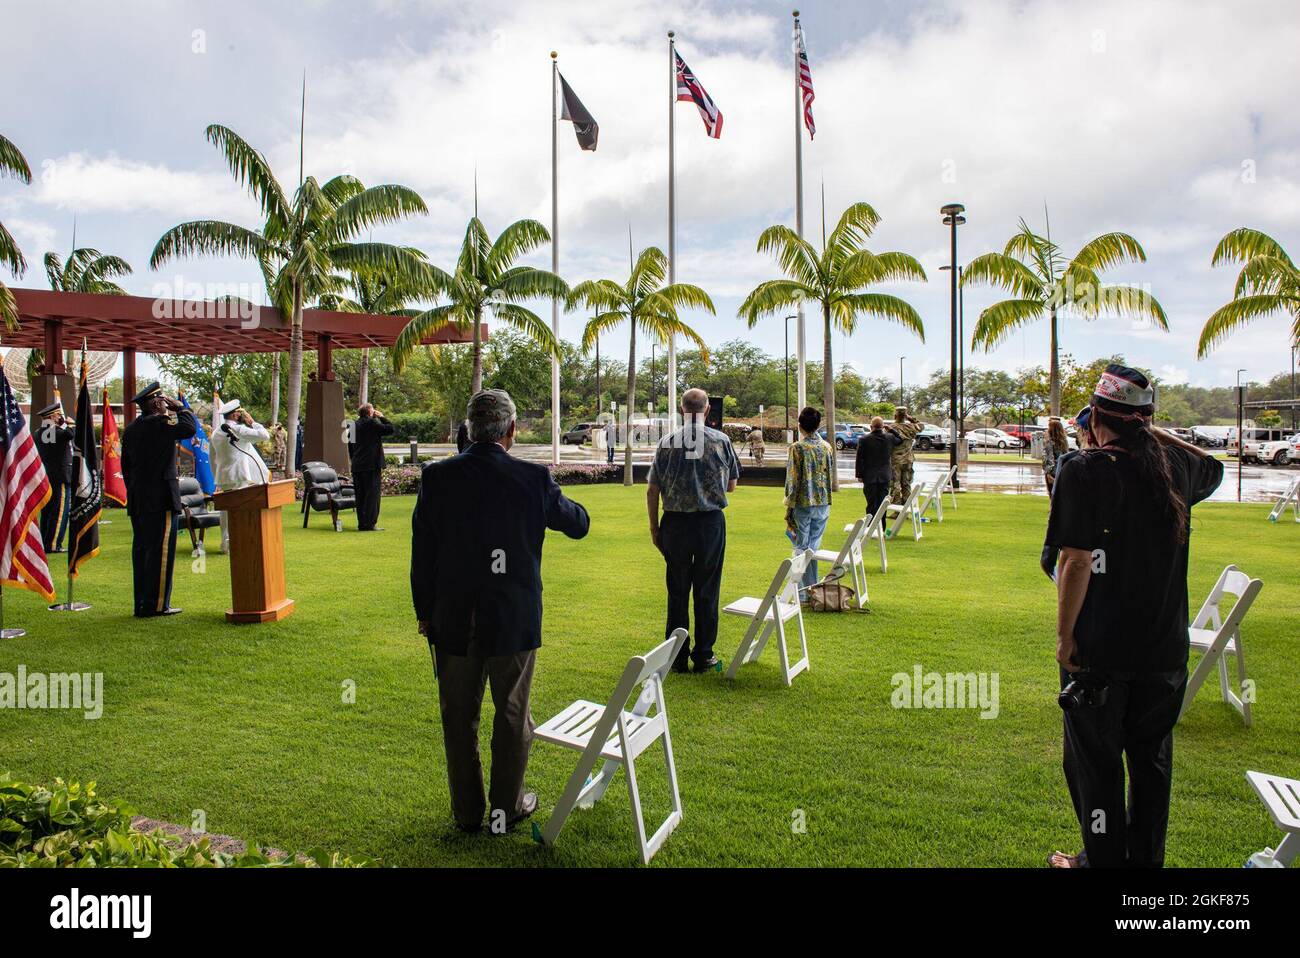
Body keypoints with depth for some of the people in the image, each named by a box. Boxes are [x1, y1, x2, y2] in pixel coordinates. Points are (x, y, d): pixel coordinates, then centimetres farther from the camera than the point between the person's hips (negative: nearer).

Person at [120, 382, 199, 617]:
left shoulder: (130, 429, 16)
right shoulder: (159, 423, -11)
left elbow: (126, 466, 19)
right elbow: (190, 428, -19)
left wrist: (134, 492, 23)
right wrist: (180, 408, -3)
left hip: (137, 500, 9)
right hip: (161, 499, -9)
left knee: (141, 551, 11)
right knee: (161, 551, -5)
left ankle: (141, 604, 16)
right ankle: (156, 605, -4)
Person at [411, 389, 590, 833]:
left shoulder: (436, 477, -9)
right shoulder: (533, 478, -14)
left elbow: (422, 552, -3)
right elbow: (578, 524, 3)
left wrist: (424, 612, 8)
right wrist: (554, 498, 22)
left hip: (453, 620, 2)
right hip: (514, 619, -1)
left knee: (459, 717, 15)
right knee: (512, 714, 15)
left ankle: (467, 812, 28)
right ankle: (507, 806, 28)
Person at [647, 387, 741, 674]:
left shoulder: (666, 442, -1)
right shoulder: (721, 440, -2)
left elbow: (652, 491, 0)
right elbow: (731, 486, 8)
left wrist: (654, 527, 10)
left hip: (675, 523, 1)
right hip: (711, 521, -1)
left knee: (677, 592, 10)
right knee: (706, 591, 9)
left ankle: (677, 657, 17)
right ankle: (703, 656, 16)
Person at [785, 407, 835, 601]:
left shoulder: (797, 448, -12)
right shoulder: (827, 447, 4)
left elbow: (792, 480, -12)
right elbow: (831, 474, 10)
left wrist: (789, 508, -6)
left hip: (803, 504, -5)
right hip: (823, 504, 5)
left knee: (802, 548, 3)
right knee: (814, 546, 14)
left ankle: (805, 592, 5)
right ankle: (814, 588, 19)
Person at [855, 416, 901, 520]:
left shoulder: (864, 439, -9)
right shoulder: (890, 438, -3)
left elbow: (859, 459, -7)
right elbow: (900, 440, 21)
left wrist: (859, 475, 0)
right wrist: (890, 430, 18)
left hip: (869, 477, -2)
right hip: (885, 476, 2)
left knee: (871, 504, 3)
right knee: (882, 504, 8)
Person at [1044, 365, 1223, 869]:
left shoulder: (1083, 471, -15)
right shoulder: (1174, 465, 1)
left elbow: (1076, 562, -18)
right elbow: (1214, 467, 27)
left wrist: (1064, 635, -10)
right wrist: (1156, 433, 17)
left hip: (1099, 648, -5)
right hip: (1165, 647, 5)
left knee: (1095, 761, 10)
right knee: (1152, 757, 19)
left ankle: (1104, 860, 23)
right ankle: (1146, 857, 32)